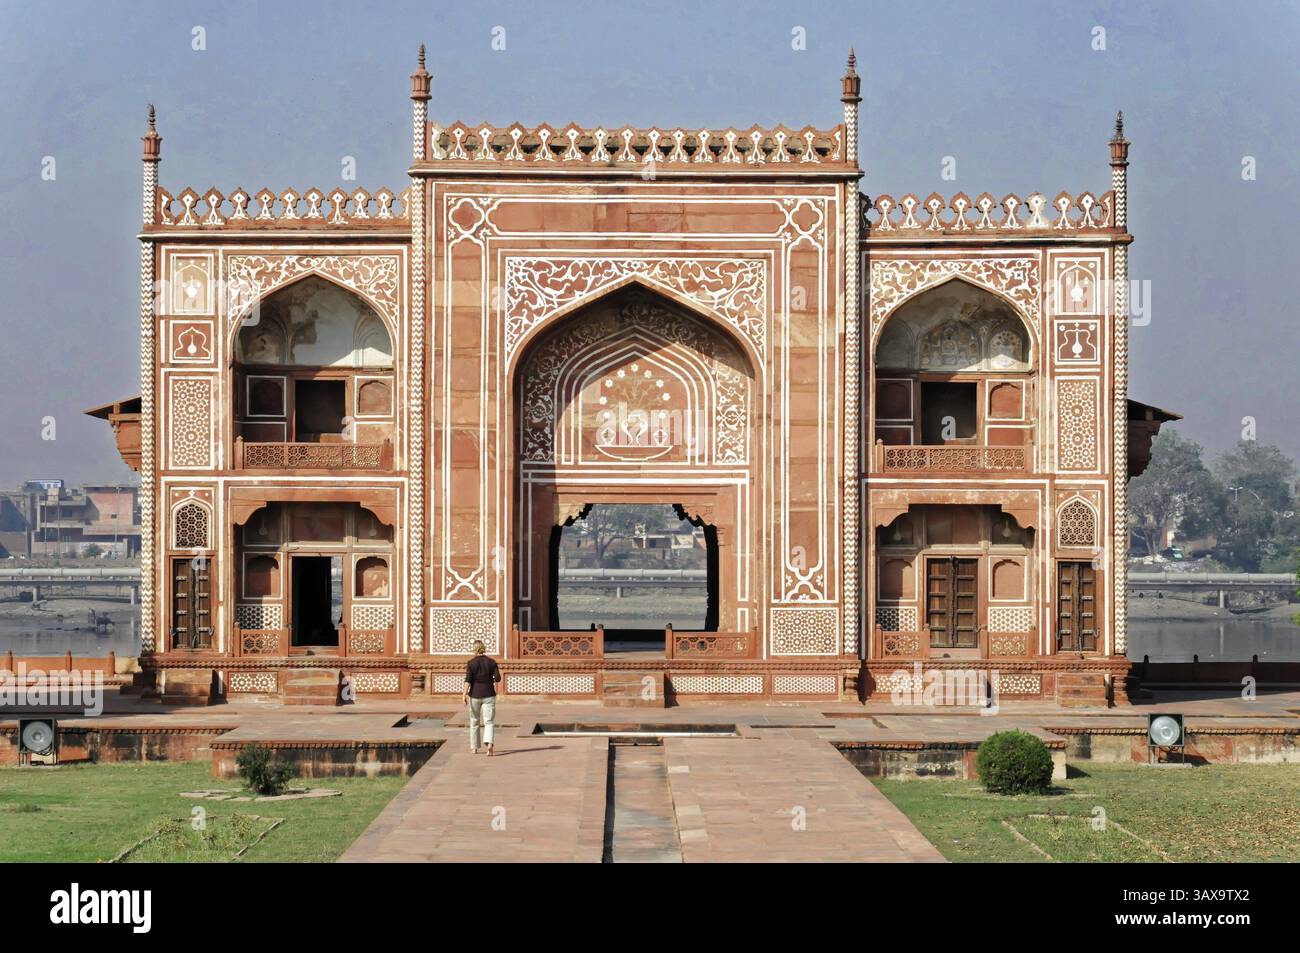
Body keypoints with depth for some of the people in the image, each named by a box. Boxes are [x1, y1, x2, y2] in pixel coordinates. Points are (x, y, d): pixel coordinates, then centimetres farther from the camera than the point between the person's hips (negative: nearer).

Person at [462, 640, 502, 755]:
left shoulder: (471, 663, -5)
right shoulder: (491, 662, 0)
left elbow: (468, 680, -14)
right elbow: (498, 678, -3)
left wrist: (464, 694, -15)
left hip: (475, 695, 0)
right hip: (489, 694, 0)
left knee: (474, 721, 15)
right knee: (488, 721, -1)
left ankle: (474, 748, 22)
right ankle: (489, 744, -25)